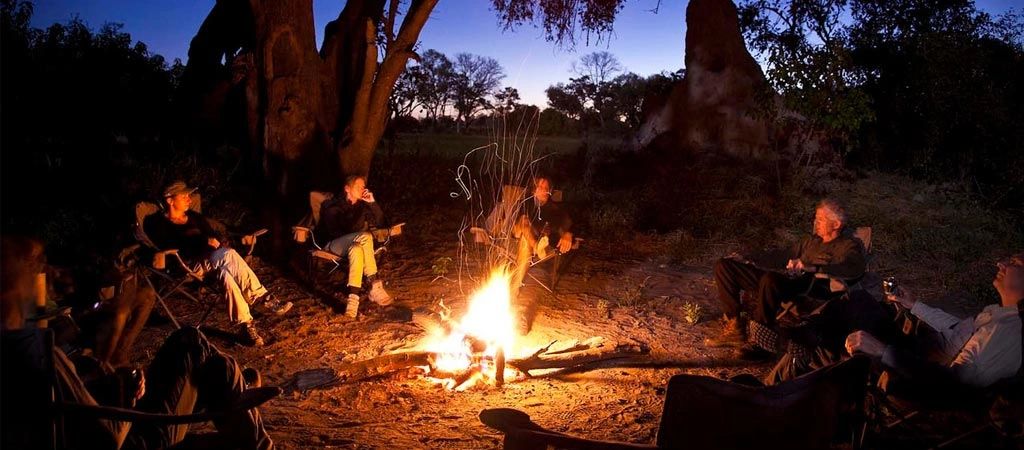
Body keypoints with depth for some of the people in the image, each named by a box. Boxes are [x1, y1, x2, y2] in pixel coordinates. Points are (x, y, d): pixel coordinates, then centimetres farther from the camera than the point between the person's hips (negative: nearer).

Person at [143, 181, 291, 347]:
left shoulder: (193, 216, 23)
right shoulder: (158, 223, 4)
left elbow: (214, 235, 16)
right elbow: (173, 246, -14)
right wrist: (204, 242, -22)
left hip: (210, 261, 5)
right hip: (186, 267, -5)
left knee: (226, 273, -33)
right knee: (228, 255, -32)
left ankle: (246, 325, -42)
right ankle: (262, 297, -29)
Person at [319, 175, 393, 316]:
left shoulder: (362, 205, 15)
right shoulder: (333, 206, 1)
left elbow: (380, 223, 7)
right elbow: (334, 232, -11)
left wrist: (373, 203, -5)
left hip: (354, 245, 4)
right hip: (335, 245, -3)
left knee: (356, 249, -38)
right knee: (365, 237, -35)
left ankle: (354, 298, -50)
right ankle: (375, 286, -41)